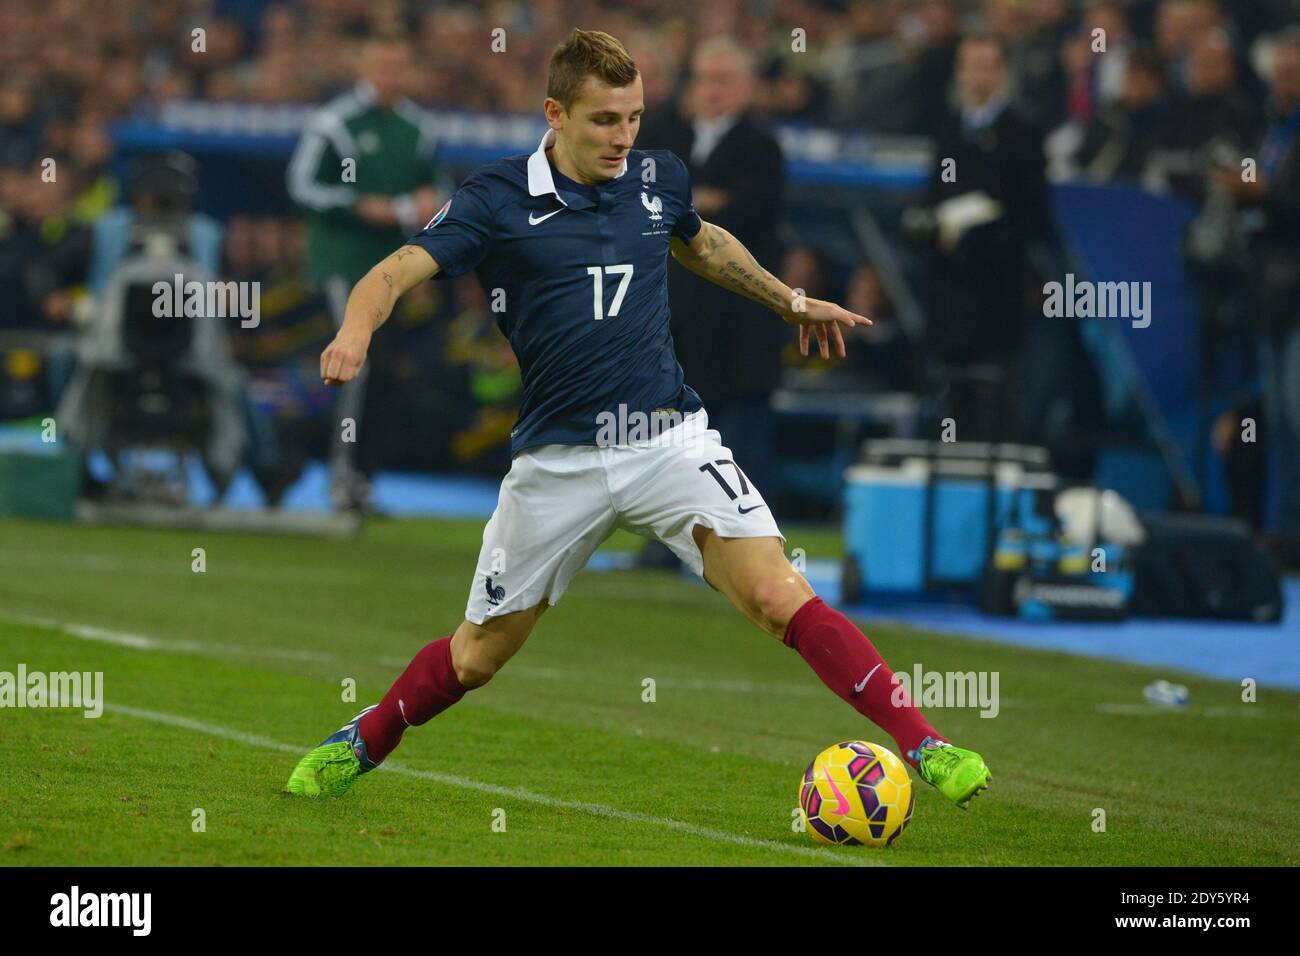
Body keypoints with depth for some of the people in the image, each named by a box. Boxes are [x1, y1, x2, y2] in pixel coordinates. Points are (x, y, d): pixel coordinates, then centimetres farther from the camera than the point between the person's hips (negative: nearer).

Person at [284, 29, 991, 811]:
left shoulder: (661, 178, 4)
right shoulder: (495, 201, -8)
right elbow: (398, 272, -18)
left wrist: (790, 301, 34)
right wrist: (355, 334, -39)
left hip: (669, 442, 1)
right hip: (557, 460, -1)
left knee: (778, 596, -19)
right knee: (478, 656, 11)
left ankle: (925, 746, -21)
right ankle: (361, 746, 38)